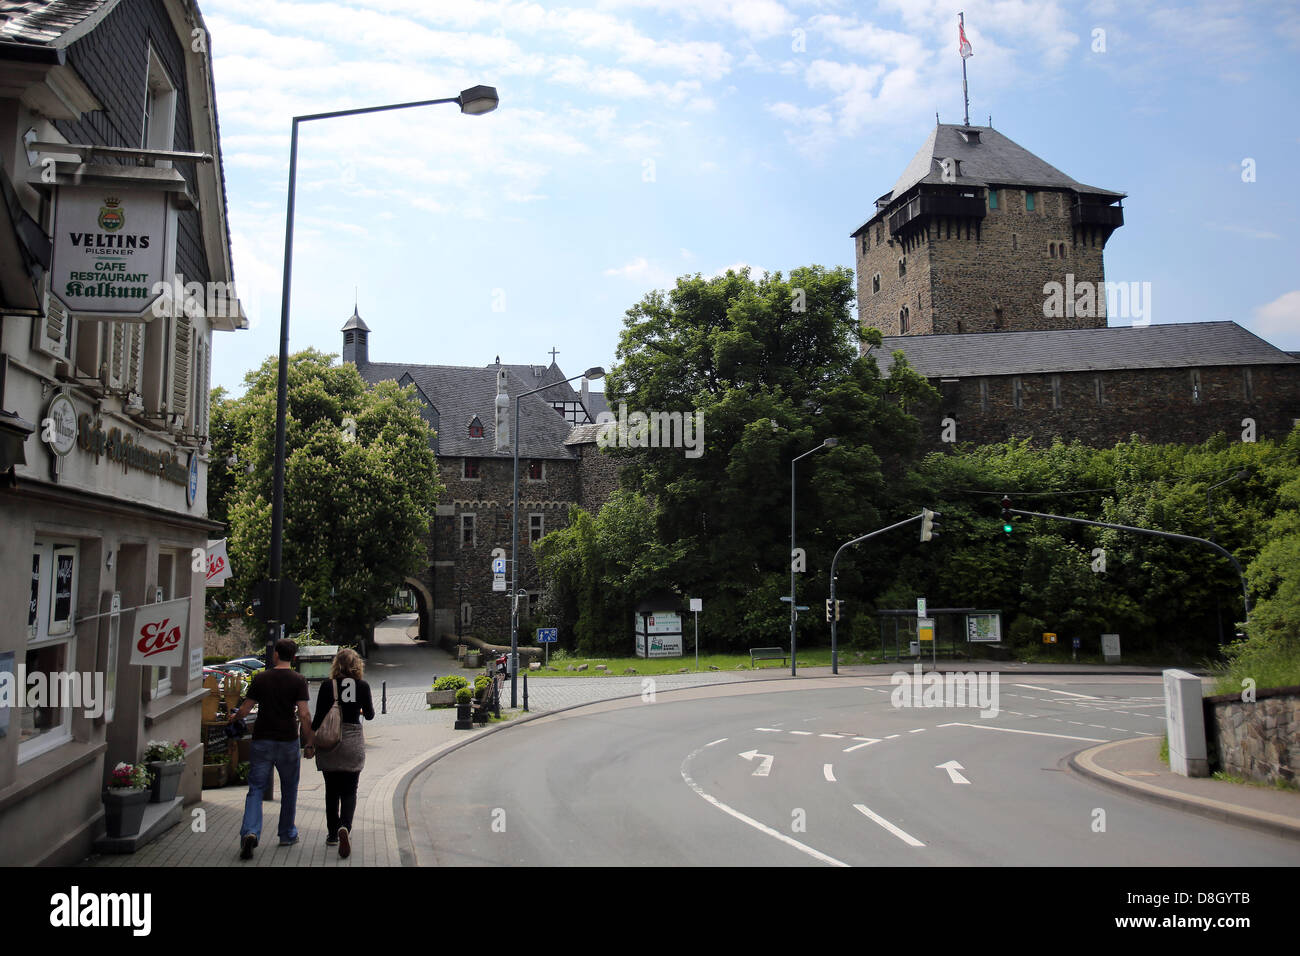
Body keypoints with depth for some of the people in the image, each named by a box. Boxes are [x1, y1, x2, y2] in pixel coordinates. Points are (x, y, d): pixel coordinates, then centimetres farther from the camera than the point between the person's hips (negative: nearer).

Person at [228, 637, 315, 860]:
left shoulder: (260, 678, 1)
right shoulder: (298, 680, -6)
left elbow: (245, 709, 4)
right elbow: (304, 714, -12)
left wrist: (233, 718, 26)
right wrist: (310, 743, -6)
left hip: (262, 741, 1)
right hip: (288, 741, -1)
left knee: (255, 789, 5)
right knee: (289, 789, 15)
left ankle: (250, 832, -15)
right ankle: (287, 835, 23)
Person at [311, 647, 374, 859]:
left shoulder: (327, 686, -5)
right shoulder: (363, 686, -4)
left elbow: (318, 717, -5)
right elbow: (370, 715, 7)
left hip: (329, 742, 0)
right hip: (353, 742, 0)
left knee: (332, 791, 15)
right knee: (349, 791, 5)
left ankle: (332, 834, 22)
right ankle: (345, 827, -18)